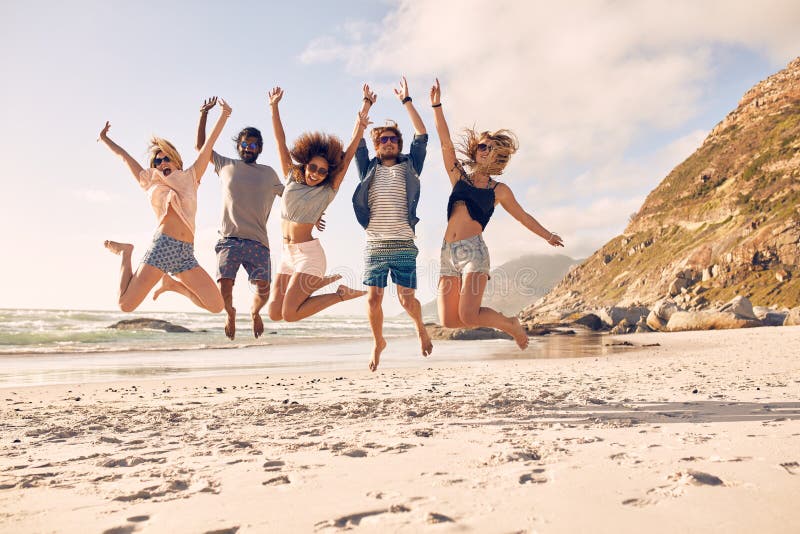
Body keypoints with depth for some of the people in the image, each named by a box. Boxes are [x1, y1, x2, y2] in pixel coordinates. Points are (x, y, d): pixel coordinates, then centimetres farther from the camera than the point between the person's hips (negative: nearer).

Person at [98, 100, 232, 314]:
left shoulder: (190, 178, 18)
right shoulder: (151, 184, 17)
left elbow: (208, 145, 13)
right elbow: (125, 157, 30)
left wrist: (224, 116, 12)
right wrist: (105, 140, 43)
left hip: (186, 255, 2)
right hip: (162, 246, -1)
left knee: (216, 306, -8)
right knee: (125, 305, -6)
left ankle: (171, 284, 18)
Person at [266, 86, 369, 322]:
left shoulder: (328, 191, -2)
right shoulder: (291, 179, 9)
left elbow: (348, 156, -8)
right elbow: (281, 142, 9)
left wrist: (360, 126, -15)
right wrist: (274, 107, 8)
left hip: (308, 254, -6)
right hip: (286, 254, 6)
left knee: (289, 314, -15)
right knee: (273, 313, 0)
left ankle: (340, 294, 3)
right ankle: (320, 282, 18)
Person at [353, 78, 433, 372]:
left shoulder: (409, 167, 12)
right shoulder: (369, 170, 15)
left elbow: (421, 137, 5)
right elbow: (357, 140, 8)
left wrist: (406, 101, 7)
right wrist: (367, 104, 9)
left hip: (404, 246, -1)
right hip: (374, 246, 1)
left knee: (407, 300, -1)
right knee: (373, 299, 0)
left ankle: (421, 328, 31)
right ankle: (378, 342, 24)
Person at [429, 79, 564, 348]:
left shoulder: (499, 190, 12)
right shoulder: (459, 177, 16)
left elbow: (523, 216, 24)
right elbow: (446, 143, 8)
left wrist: (547, 235, 31)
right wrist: (436, 105, 1)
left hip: (473, 250, -3)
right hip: (448, 252, 3)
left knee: (468, 317, -18)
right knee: (448, 321, -3)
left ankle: (511, 324, 12)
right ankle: (485, 315, 27)